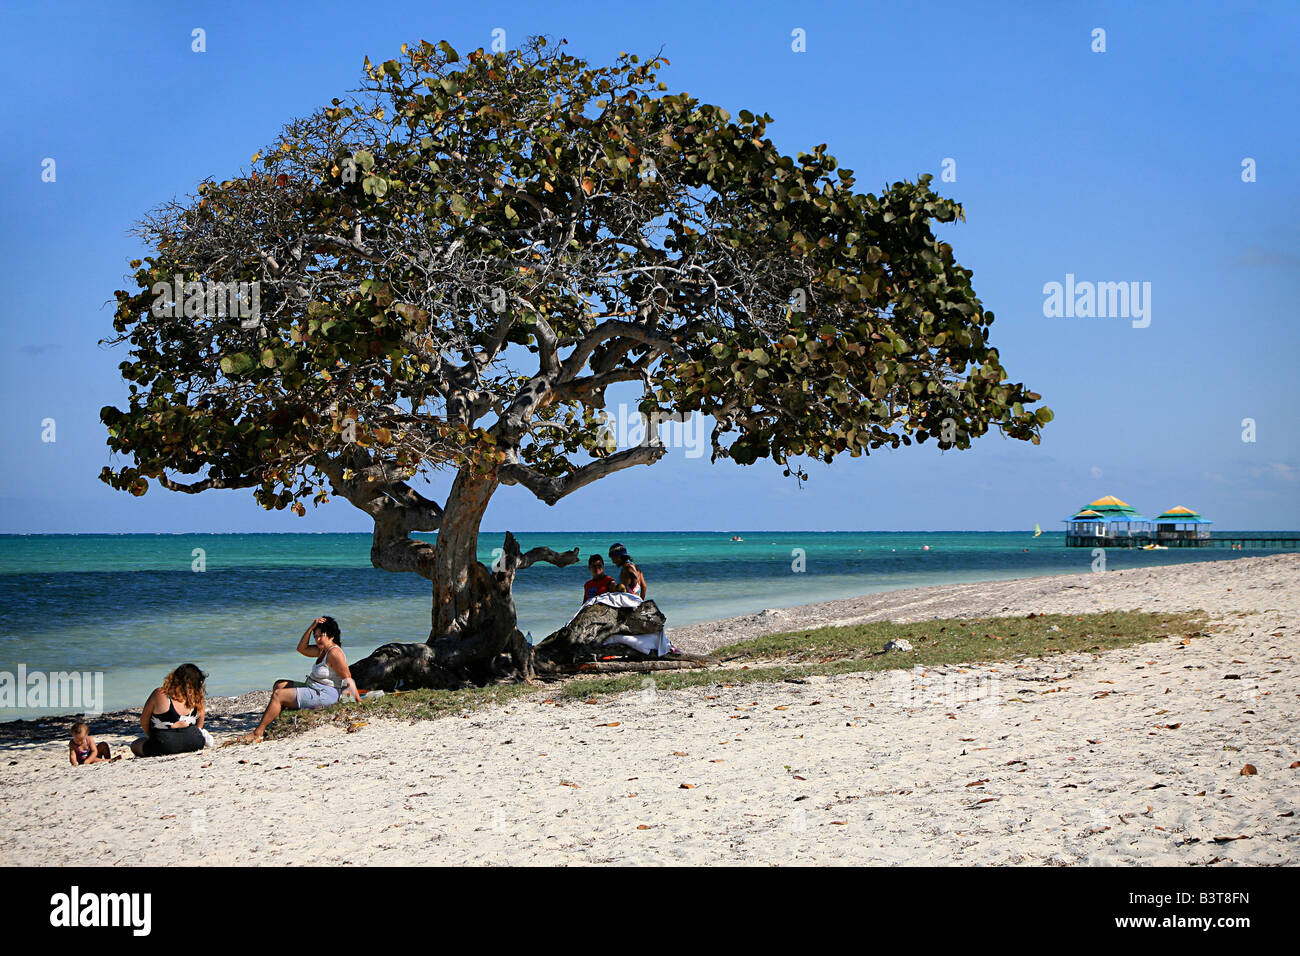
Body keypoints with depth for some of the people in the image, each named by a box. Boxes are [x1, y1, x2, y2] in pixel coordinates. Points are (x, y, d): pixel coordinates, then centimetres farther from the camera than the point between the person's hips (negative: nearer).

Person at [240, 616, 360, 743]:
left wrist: (359, 702, -20)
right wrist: (311, 627, 1)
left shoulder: (334, 653, -17)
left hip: (324, 696, -12)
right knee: (279, 685, 19)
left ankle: (258, 733, -16)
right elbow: (302, 649, 12)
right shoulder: (322, 650, 14)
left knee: (278, 695, -15)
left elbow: (348, 679, -19)